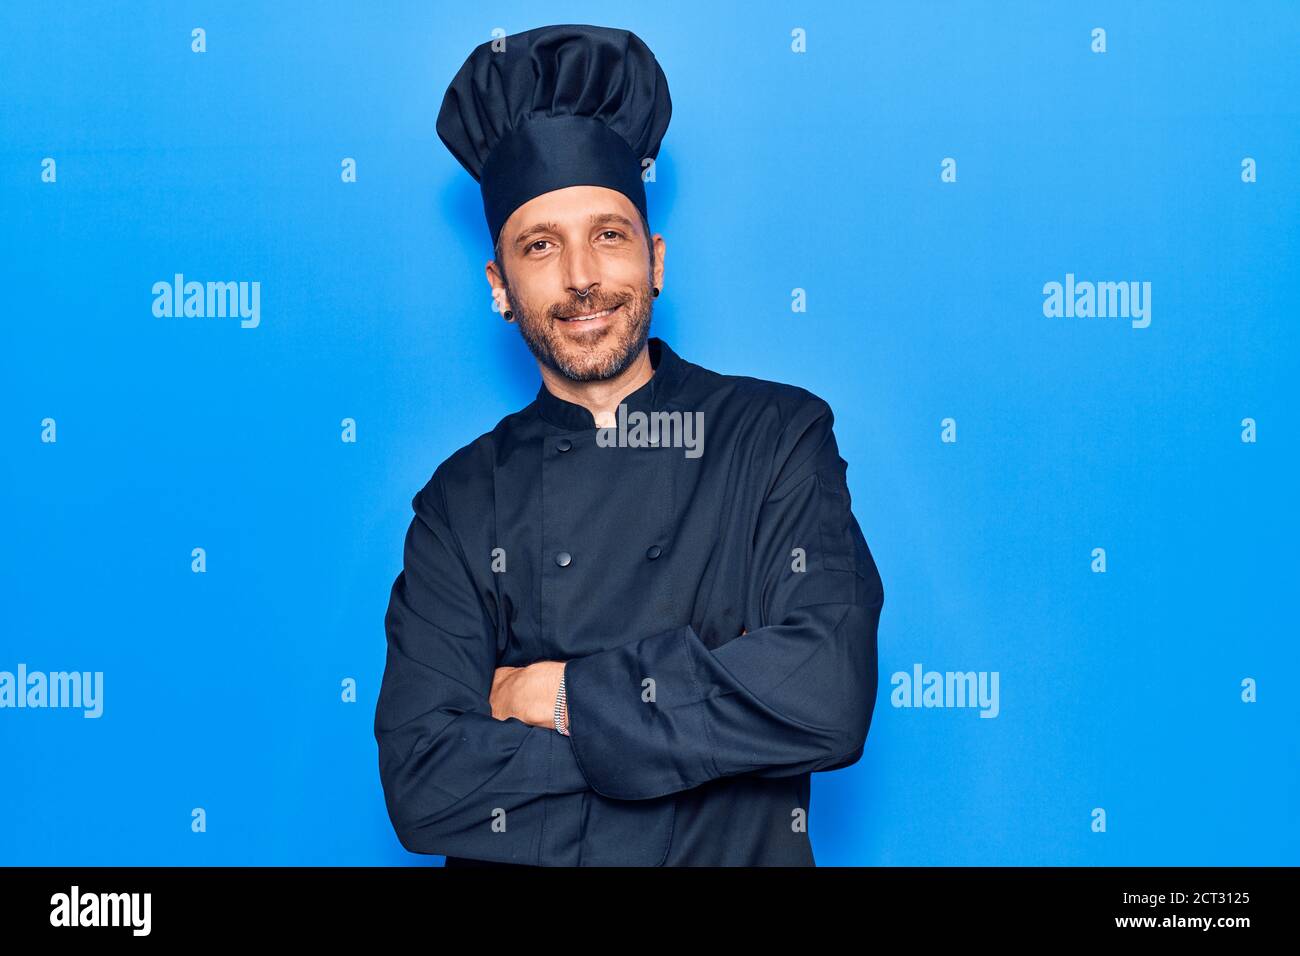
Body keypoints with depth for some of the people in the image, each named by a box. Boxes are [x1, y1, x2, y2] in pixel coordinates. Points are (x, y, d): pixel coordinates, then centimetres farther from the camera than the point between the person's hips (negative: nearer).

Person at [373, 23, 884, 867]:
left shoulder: (780, 435, 1)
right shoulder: (462, 501, 3)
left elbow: (829, 697, -12)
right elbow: (422, 786, -6)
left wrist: (564, 696, -9)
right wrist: (705, 708, -12)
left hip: (742, 858, 0)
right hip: (518, 863, 1)